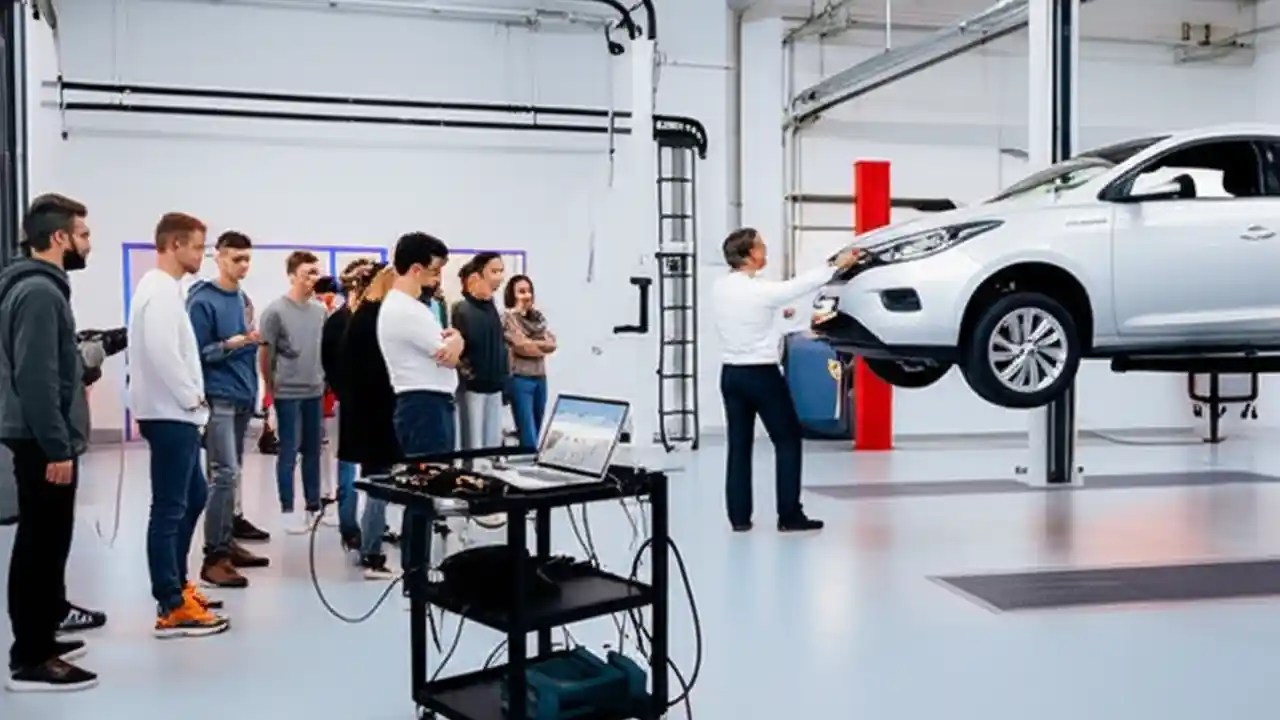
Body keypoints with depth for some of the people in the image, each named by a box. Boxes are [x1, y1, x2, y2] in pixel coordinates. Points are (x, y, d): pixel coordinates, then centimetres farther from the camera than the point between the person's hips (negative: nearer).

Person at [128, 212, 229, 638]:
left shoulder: (162, 287, 16)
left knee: (194, 497, 18)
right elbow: (161, 352, -26)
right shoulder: (161, 290, -16)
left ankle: (175, 586, 29)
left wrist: (191, 400, 13)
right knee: (169, 508, -6)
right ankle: (171, 610, -1)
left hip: (176, 414, 11)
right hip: (169, 415, -11)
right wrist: (193, 398, -15)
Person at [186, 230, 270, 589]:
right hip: (218, 399, -8)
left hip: (242, 398, 8)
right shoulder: (202, 301, -9)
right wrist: (229, 344, -25)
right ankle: (214, 557, -7)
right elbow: (197, 353, -12)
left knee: (234, 473, 12)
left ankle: (227, 543, 20)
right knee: (225, 474, -11)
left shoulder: (242, 299, 13)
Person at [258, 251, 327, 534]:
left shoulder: (320, 309, 6)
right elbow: (264, 353, -6)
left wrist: (324, 378, 11)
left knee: (313, 451, 12)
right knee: (289, 452, 0)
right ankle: (287, 510, 8)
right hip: (288, 393, -5)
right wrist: (270, 388, -2)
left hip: (315, 391, 5)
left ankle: (313, 506, 21)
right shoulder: (275, 311, -10)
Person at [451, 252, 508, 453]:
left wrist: (504, 375, 14)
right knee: (473, 447, -3)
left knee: (494, 445, 11)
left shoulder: (491, 308, 12)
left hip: (494, 386, 8)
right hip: (471, 386, -8)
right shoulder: (461, 309, -12)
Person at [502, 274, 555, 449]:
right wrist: (541, 346, 1)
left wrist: (532, 343, -8)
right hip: (520, 379, -6)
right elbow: (522, 346, -13)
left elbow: (552, 344, 5)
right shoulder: (508, 318, -6)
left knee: (539, 432, 11)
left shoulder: (538, 317, 12)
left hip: (540, 378, 6)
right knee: (529, 436, -7)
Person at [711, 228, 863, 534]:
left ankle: (739, 516, 10)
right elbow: (800, 285, -7)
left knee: (739, 445, 9)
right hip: (761, 374, -6)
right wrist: (837, 265, 3)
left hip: (731, 373, 6)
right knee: (788, 440, 5)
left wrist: (776, 313, 23)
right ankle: (790, 516, 5)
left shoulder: (720, 287, 2)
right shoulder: (761, 290, -17)